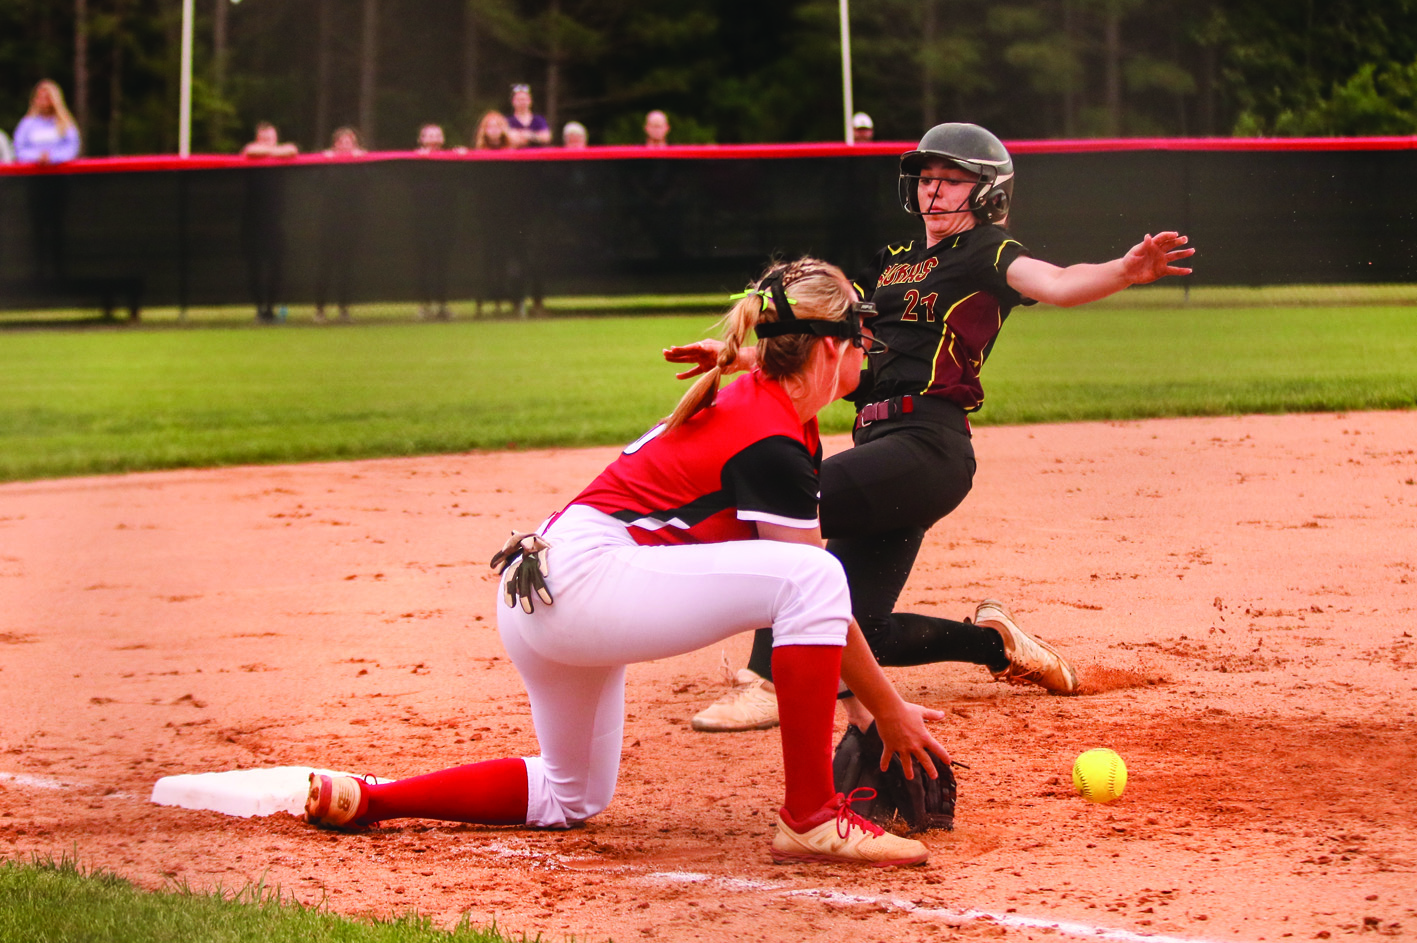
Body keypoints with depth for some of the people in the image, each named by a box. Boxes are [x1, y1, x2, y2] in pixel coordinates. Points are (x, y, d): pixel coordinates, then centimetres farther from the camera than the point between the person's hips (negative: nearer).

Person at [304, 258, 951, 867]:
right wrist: (888, 709, -2)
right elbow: (819, 591, -11)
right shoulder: (775, 445, -14)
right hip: (585, 575, -11)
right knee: (812, 577, -21)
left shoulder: (746, 402, 16)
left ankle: (358, 798, 24)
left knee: (571, 797, 27)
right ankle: (811, 820, -19)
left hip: (537, 591, 11)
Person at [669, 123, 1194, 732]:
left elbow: (1056, 284, -19)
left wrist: (1126, 270, -40)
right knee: (860, 632, 5)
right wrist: (737, 357, 16)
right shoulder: (890, 264, 23)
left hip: (930, 447, -8)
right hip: (880, 443, 8)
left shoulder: (985, 254, 1)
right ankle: (997, 642, 24)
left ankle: (768, 682, -27)